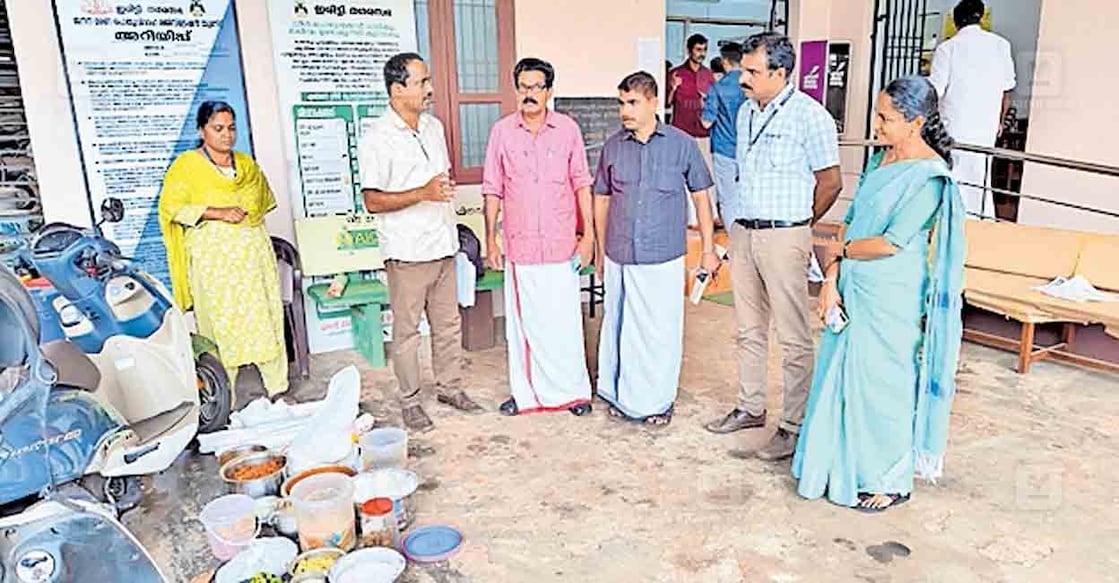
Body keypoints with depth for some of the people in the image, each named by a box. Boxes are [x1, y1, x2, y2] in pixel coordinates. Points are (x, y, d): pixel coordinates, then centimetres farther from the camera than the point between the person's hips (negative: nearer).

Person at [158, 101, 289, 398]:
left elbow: (265, 199, 30)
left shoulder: (246, 163, 18)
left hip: (253, 252, 4)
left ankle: (278, 388, 8)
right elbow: (171, 206, -6)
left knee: (265, 316, 1)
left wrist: (247, 212, 12)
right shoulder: (186, 165, 3)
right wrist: (217, 213, -15)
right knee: (221, 321, -5)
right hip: (213, 256, -4)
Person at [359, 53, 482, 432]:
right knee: (407, 330, 5)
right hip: (407, 251, -7)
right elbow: (372, 201, -16)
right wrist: (423, 193, -24)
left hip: (443, 245, 7)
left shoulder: (434, 126, 9)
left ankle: (450, 387, 32)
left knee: (448, 323, 16)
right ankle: (410, 401, 20)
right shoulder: (377, 138, -13)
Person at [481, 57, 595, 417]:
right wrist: (490, 240, 2)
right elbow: (493, 190, 5)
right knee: (522, 320, 8)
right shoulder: (502, 131, 1)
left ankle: (573, 391, 20)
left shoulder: (568, 129, 0)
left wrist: (588, 234, -1)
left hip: (561, 245, -1)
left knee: (565, 320, 5)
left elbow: (581, 184, 4)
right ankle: (525, 392, 23)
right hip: (519, 245, 1)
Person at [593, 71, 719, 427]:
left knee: (661, 330, 4)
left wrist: (709, 249, 3)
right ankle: (622, 395, 28)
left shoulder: (682, 145, -2)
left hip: (664, 258, -2)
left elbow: (701, 197, 4)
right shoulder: (613, 147, 4)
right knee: (619, 326, 11)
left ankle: (659, 400, 22)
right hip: (619, 257, 3)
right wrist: (600, 250, 15)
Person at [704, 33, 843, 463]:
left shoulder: (810, 116, -11)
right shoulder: (746, 112, 11)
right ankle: (751, 408, 30)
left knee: (794, 338, 1)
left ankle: (795, 426, 11)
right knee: (749, 329, 16)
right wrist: (741, 218, 14)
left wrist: (798, 226, 3)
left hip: (783, 238, -7)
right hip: (743, 233, 8)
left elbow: (830, 182, -7)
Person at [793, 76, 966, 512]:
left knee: (882, 384, 6)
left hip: (892, 298, -7)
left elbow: (890, 243, -20)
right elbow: (849, 223, 6)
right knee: (842, 376, 15)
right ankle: (843, 464, 34)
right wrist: (831, 280, -3)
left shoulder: (930, 176, -16)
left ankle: (889, 481, 26)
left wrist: (841, 250, -4)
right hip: (853, 289, 7)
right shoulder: (881, 160, 8)